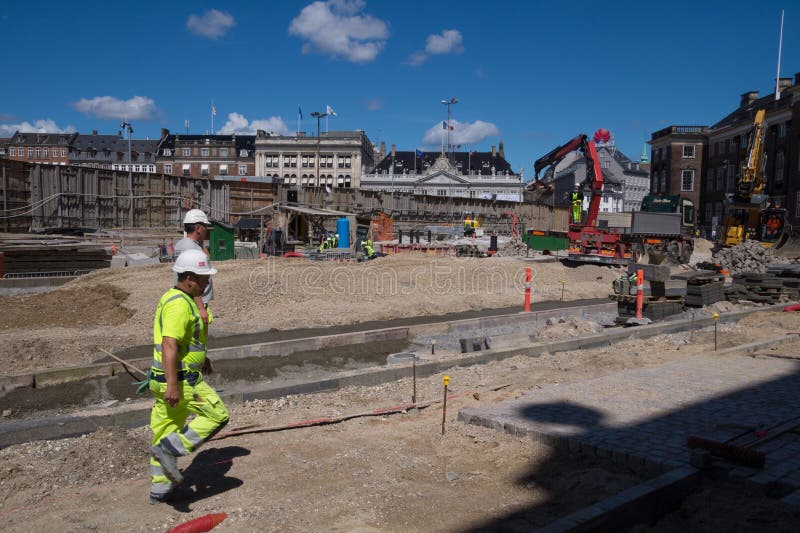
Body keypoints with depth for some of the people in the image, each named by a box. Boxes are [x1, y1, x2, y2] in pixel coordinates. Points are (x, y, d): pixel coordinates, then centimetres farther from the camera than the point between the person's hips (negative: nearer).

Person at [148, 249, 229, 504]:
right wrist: (173, 385, -31)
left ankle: (160, 488, 26)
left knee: (165, 430, 15)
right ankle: (169, 449, -7)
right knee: (218, 415, -2)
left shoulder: (174, 297, 15)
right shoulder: (180, 304, -19)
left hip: (169, 378, 10)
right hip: (181, 379, -10)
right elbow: (169, 345, -27)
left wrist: (202, 357, 41)